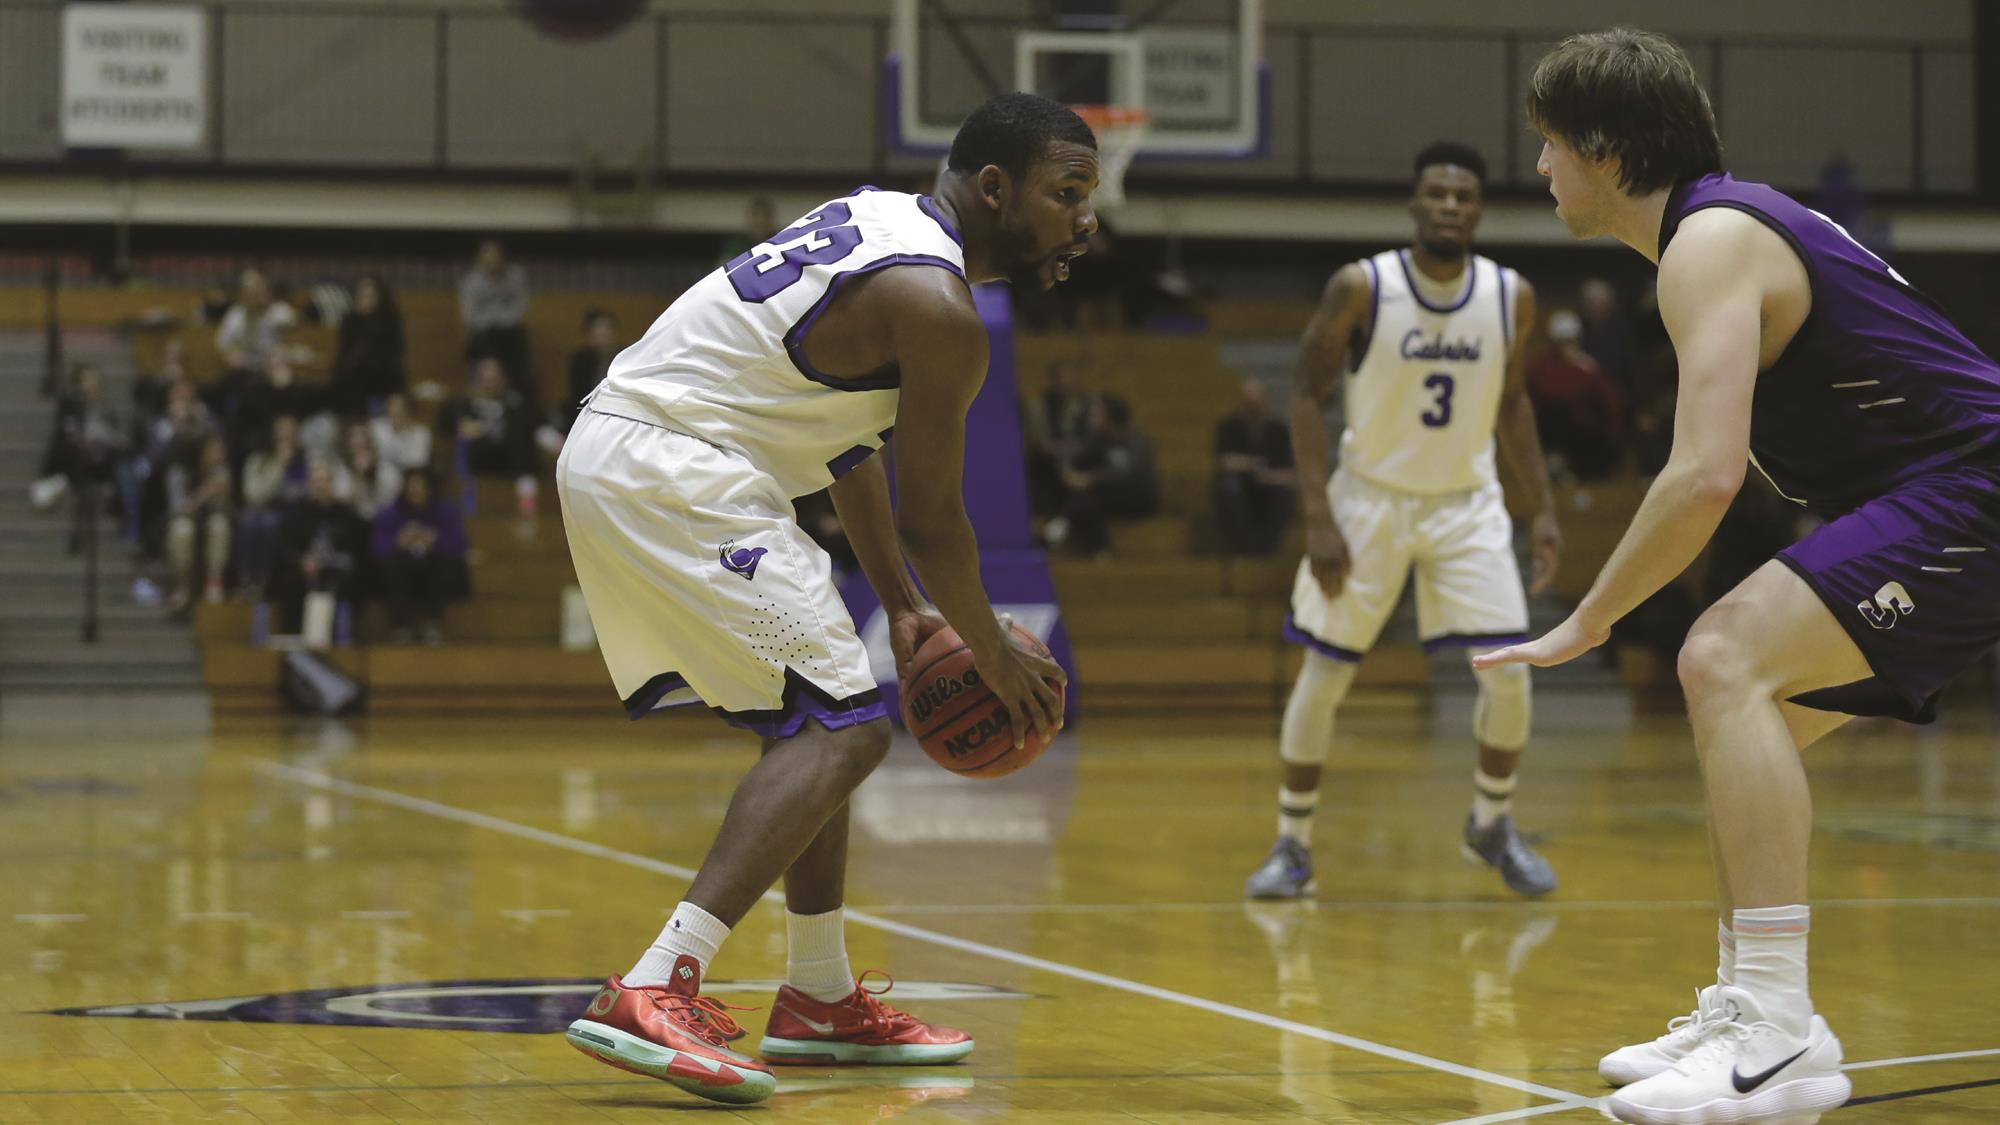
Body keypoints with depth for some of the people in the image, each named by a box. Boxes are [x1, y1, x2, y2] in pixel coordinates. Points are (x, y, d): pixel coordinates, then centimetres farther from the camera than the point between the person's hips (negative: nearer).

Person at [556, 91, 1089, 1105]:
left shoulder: (879, 218, 17)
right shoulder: (936, 307, -13)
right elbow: (931, 518, -7)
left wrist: (898, 605, 26)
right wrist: (997, 659, 8)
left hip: (610, 455, 10)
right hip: (675, 477, -10)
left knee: (817, 719, 20)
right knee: (845, 729, -13)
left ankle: (820, 999, 26)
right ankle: (650, 998, -25)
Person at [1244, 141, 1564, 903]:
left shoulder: (1512, 297, -5)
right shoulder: (1361, 289, -15)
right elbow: (1307, 393, -9)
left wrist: (1544, 507, 6)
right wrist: (1318, 518, -15)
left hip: (1466, 502, 2)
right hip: (1371, 497, -2)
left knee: (1509, 673, -7)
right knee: (1323, 675, -2)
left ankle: (1493, 825, 17)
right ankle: (1292, 845, 12)